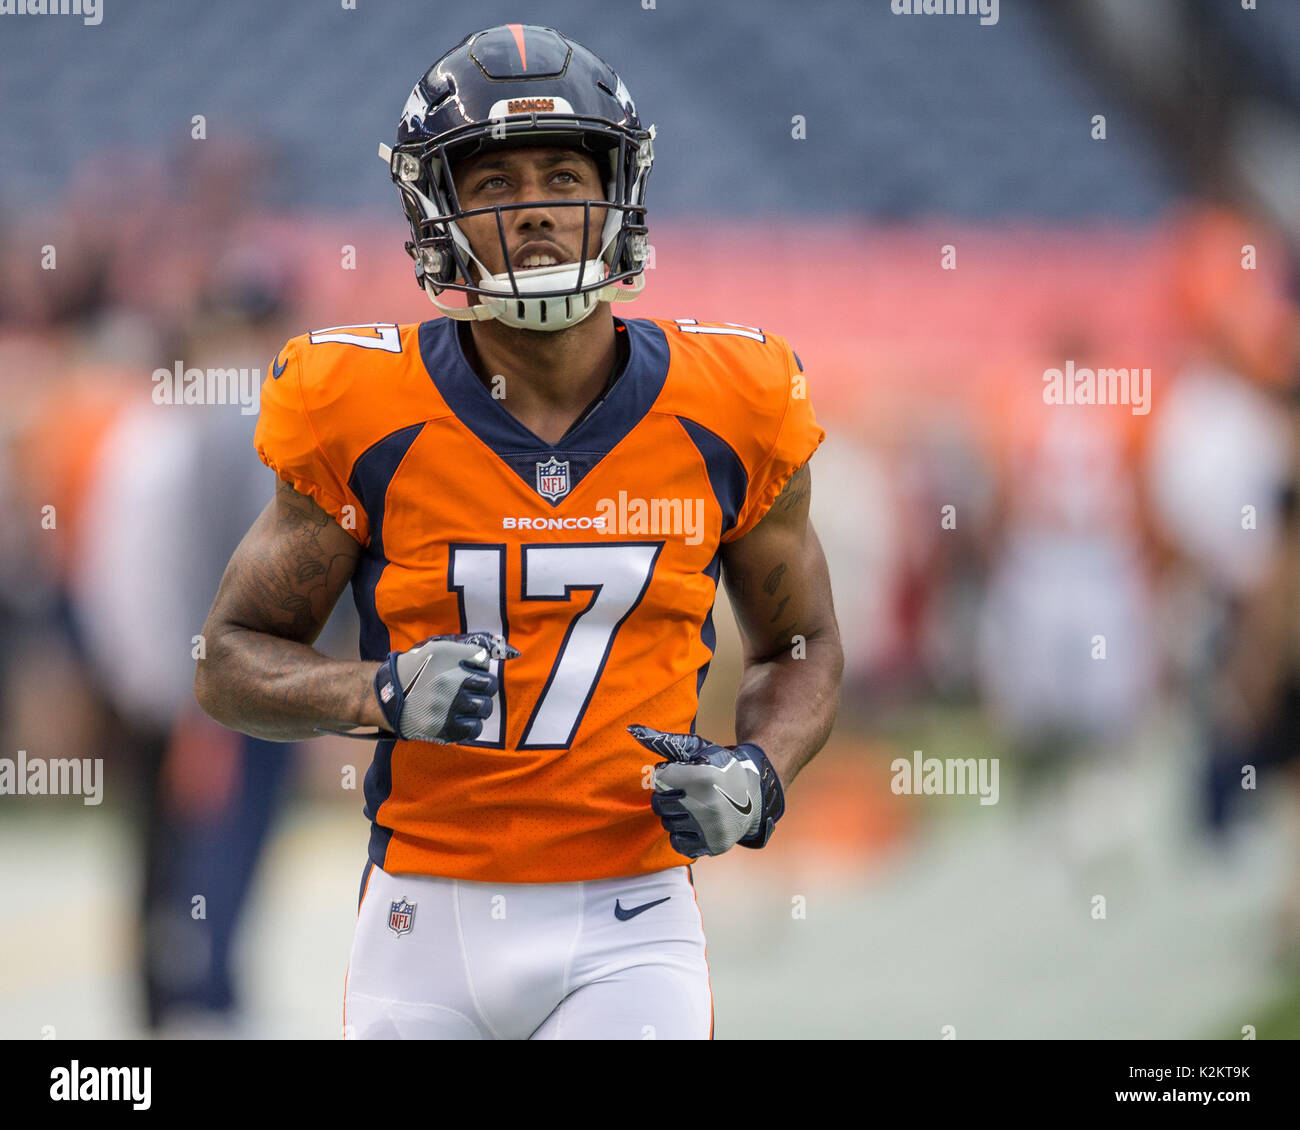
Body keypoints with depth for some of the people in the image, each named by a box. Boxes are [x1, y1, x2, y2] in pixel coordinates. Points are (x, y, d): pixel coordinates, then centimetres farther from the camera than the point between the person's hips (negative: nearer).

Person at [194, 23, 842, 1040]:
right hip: (430, 917, 1)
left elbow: (799, 648, 15)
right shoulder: (368, 419, -3)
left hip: (626, 932, -1)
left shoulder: (723, 414, 0)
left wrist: (760, 776, -5)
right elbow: (233, 661, 5)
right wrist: (382, 694, -14)